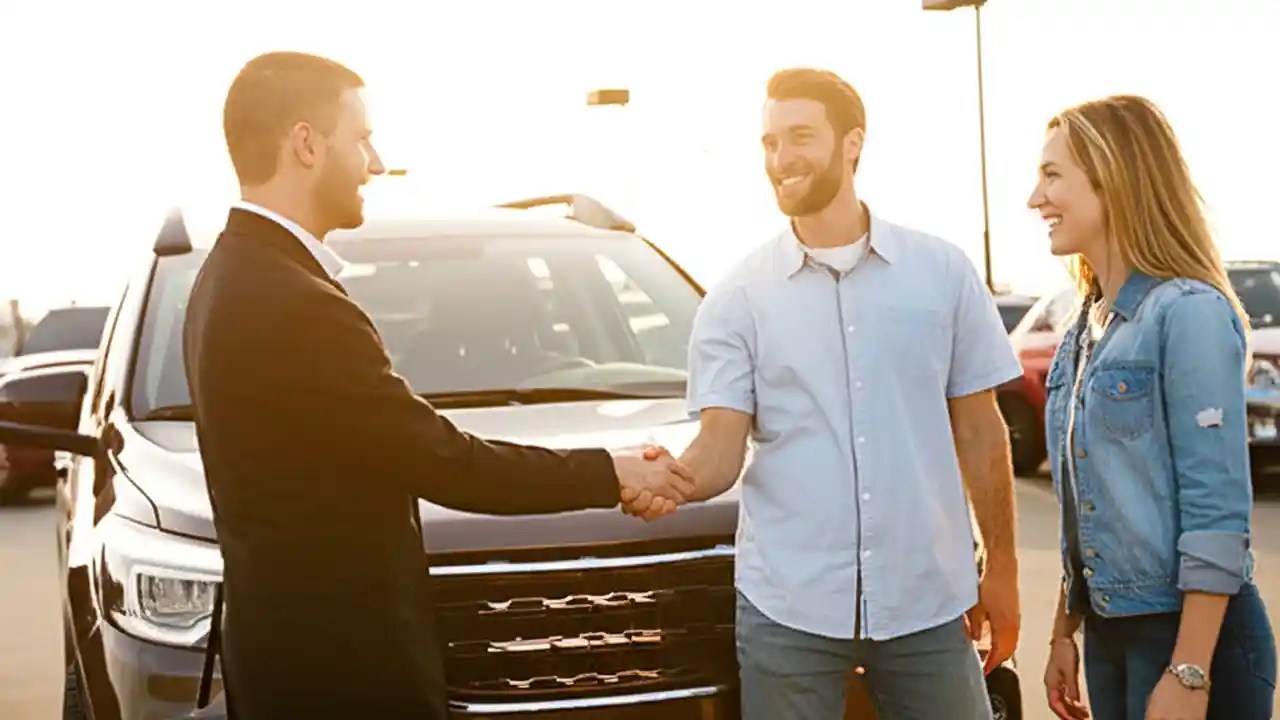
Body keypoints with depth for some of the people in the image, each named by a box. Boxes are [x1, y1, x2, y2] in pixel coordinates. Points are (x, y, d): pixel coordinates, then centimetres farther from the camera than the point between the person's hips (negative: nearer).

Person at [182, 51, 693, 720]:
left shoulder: (239, 274, 8)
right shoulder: (295, 307, -25)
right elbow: (443, 460, -19)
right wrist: (609, 474, -7)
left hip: (300, 635, 10)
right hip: (336, 660, -10)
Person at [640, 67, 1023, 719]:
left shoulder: (942, 271, 3)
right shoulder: (737, 298, 1)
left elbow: (979, 431, 7)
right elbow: (720, 454, -5)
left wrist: (1002, 567, 7)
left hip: (928, 600, 1)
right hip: (788, 606, 0)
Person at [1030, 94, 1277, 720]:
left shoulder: (1189, 313, -14)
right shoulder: (1084, 330, 10)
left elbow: (1217, 513, -18)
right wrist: (1063, 634, 15)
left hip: (1188, 630, -8)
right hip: (1108, 630, 8)